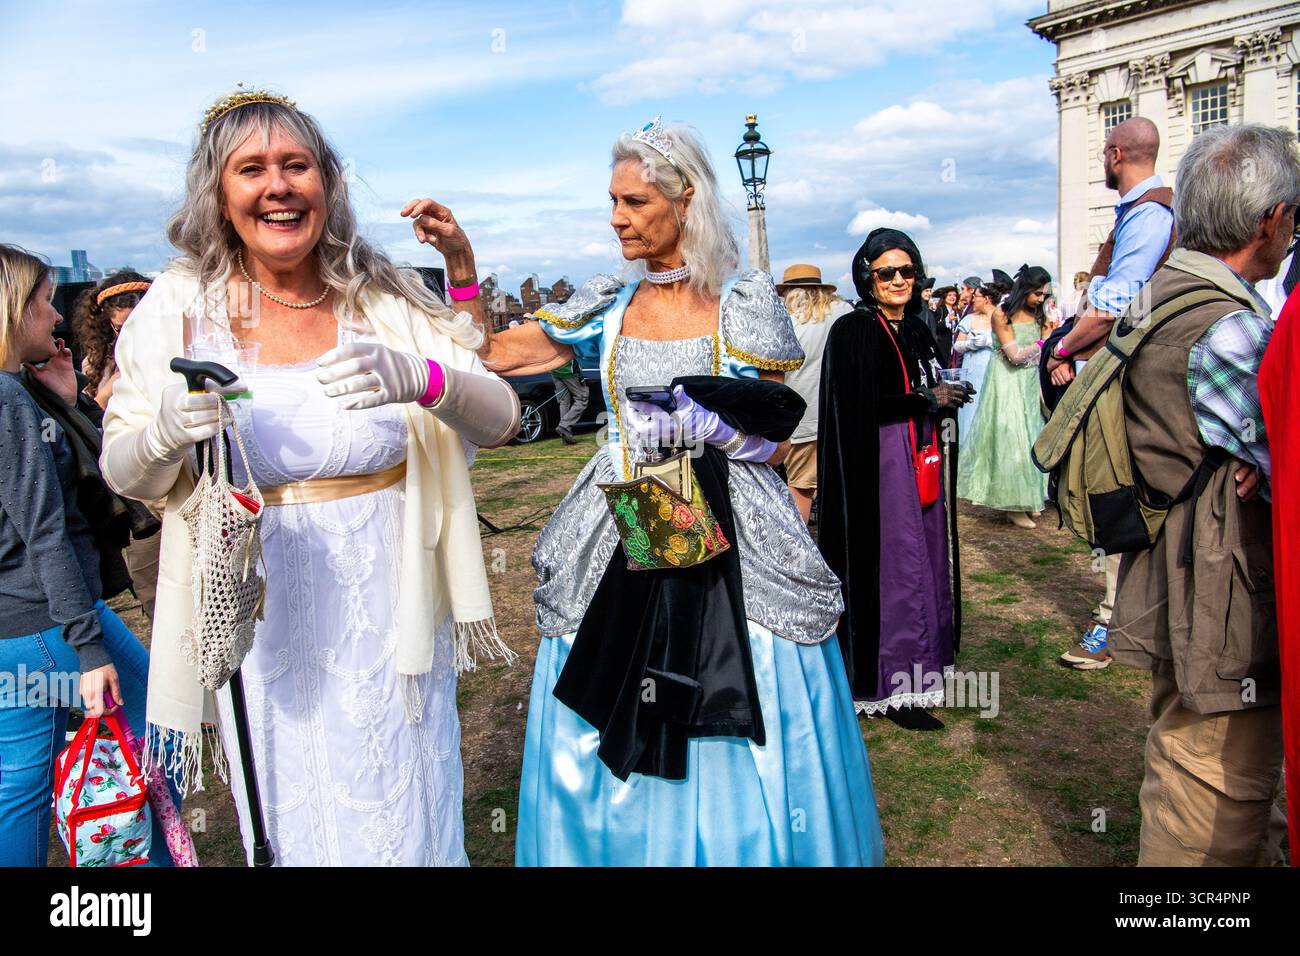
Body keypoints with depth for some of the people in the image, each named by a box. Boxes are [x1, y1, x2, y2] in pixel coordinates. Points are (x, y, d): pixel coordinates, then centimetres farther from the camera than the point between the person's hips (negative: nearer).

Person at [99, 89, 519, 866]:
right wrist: (166, 433, -24)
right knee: (289, 826, 17)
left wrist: (421, 378, -31)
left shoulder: (384, 296, -4)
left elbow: (501, 421, -10)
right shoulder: (182, 306, -4)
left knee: (405, 820, 15)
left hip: (389, 614, 0)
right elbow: (124, 474, -1)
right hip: (264, 618, 0)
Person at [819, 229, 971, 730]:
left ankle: (919, 665, 23)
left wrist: (948, 398, 1)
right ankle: (894, 686, 4)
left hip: (923, 463, 8)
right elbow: (858, 406, -20)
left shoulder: (917, 329, 14)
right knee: (894, 569, -5)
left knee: (924, 562, 11)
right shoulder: (854, 331, -10)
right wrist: (926, 398, -13)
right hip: (879, 467, -8)